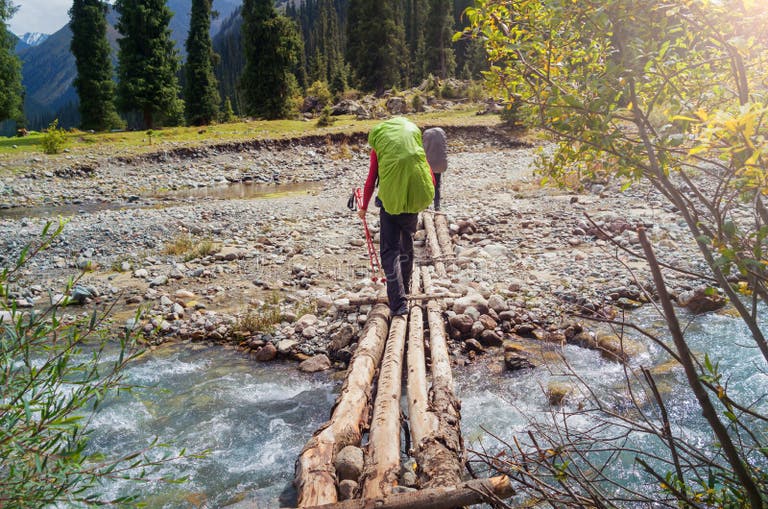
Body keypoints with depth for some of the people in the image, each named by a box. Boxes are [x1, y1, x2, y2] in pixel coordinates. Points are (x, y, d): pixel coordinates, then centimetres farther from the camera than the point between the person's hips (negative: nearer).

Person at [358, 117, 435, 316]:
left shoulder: (378, 148, 5)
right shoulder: (417, 146, 9)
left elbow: (371, 181, 5)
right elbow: (431, 178, 7)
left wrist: (364, 207, 17)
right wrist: (423, 196, 26)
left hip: (389, 202, -3)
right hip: (413, 202, 3)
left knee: (390, 251, 1)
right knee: (407, 246, 22)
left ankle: (398, 303, -11)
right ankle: (404, 290, 39)